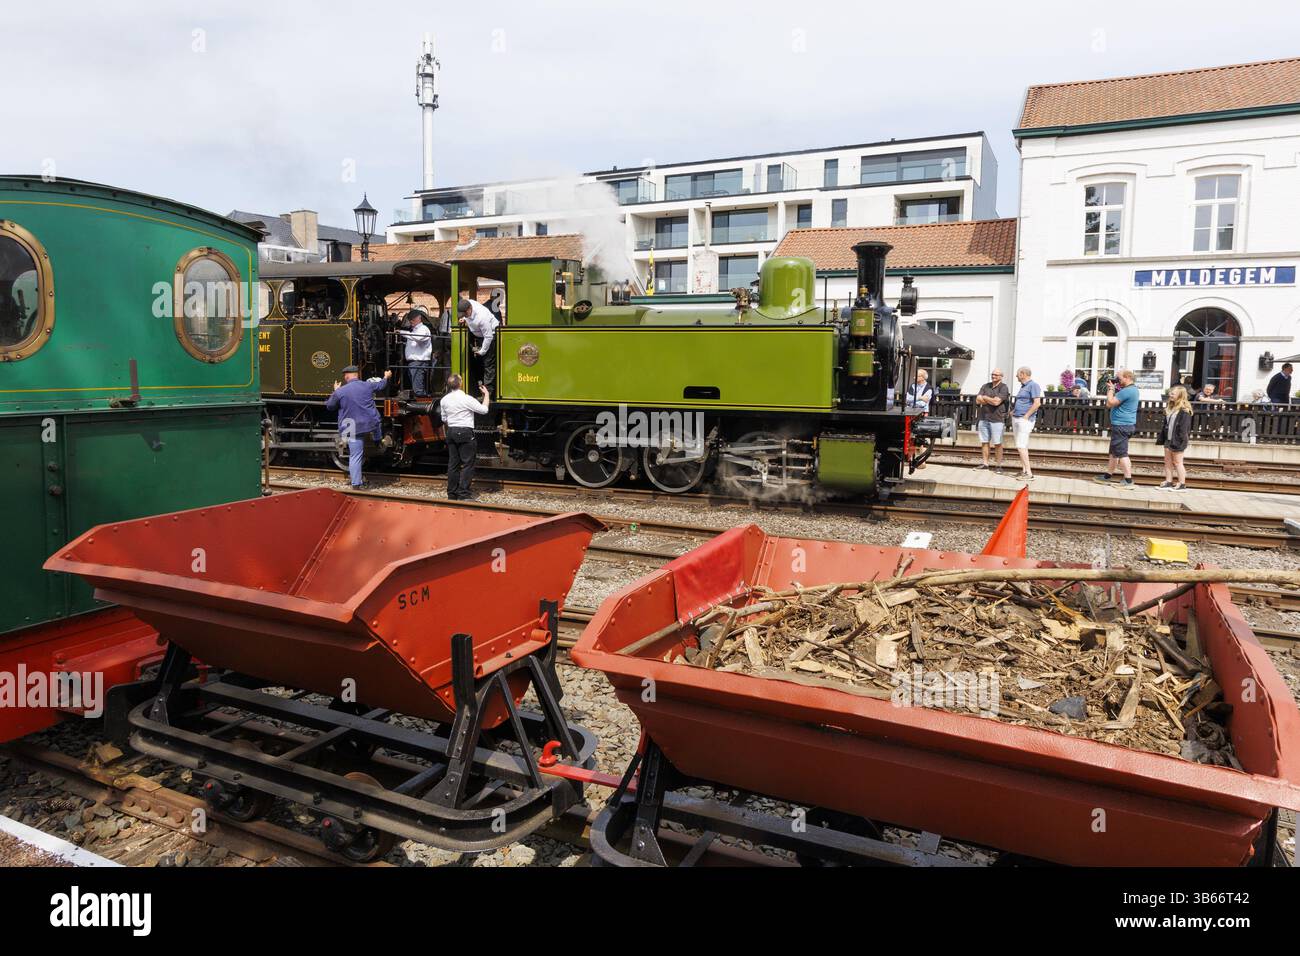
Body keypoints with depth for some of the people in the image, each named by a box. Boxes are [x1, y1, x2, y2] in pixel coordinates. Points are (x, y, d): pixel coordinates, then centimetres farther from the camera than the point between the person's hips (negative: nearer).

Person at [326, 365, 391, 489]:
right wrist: (387, 377, 43)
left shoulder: (340, 392, -7)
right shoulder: (368, 385, 0)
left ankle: (356, 483, 1)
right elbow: (381, 385, 22)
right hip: (371, 424, 2)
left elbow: (330, 406, 7)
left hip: (352, 429, -2)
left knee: (355, 456, 0)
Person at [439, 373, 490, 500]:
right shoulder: (466, 399, -14)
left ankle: (452, 493, 14)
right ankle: (463, 493, -5)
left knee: (453, 463, 10)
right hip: (465, 432, -7)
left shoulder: (444, 400, 6)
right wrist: (486, 395, 5)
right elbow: (484, 410, -8)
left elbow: (444, 420, 14)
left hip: (451, 432, 7)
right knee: (467, 463, -2)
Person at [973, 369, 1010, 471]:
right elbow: (978, 401, 2)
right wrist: (991, 400, -8)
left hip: (997, 419, -5)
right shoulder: (985, 386, 13)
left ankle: (998, 465, 3)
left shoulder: (1003, 388, -4)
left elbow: (996, 402, -16)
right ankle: (985, 463, 13)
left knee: (997, 443, -2)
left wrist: (985, 397, -1)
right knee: (984, 442, 7)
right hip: (983, 418, 5)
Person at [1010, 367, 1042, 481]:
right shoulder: (1023, 386, 18)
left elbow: (1037, 403, -19)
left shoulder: (1033, 385, -11)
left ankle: (1029, 473, -15)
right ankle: (1023, 471, 15)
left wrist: (1026, 416, -18)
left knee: (1021, 446, -15)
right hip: (1016, 419, 10)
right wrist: (1013, 411, 15)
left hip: (1025, 420, -10)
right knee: (1021, 446, 11)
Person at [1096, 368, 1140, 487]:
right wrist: (1113, 389, 8)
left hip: (1121, 425, -11)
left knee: (1121, 453, -8)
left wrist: (1110, 389, -7)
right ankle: (1108, 475, 28)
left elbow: (1109, 403, -19)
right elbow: (1117, 400, 21)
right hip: (1127, 424, 11)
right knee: (1114, 451, 19)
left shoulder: (1127, 391, -20)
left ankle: (1128, 480, -8)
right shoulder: (1134, 389, 13)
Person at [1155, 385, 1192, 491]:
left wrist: (1180, 441, -22)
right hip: (1168, 439, 9)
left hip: (1177, 441, -8)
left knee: (1177, 462, -2)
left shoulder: (1184, 410, -14)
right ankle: (1168, 482, 17)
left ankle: (1181, 484, 6)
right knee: (1168, 462, 11)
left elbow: (1184, 427, -18)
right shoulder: (1170, 408, 12)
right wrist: (1160, 437, 16)